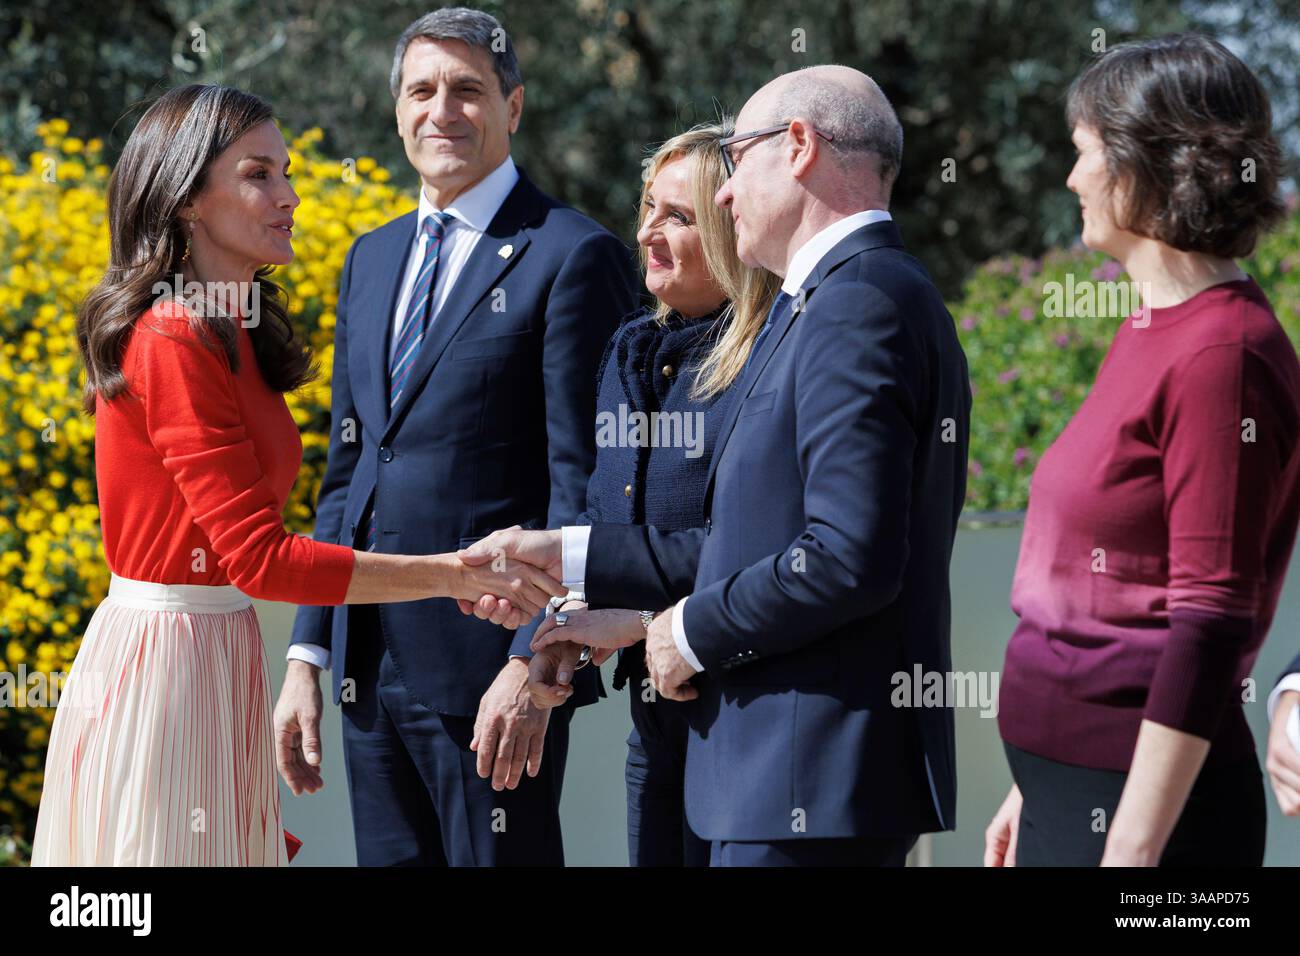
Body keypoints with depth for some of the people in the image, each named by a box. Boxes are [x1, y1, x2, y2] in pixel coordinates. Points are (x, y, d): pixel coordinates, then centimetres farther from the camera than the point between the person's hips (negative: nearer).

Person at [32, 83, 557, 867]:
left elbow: (248, 547, 9)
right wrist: (453, 577, -18)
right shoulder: (172, 344, -17)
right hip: (164, 660, -9)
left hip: (220, 659, 9)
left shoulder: (233, 336, 13)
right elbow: (261, 556, -20)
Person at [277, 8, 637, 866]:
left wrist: (537, 663, -18)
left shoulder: (572, 256, -6)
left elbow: (586, 486, -11)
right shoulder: (372, 259, 16)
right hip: (372, 659, 7)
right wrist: (308, 655, 12)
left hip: (490, 658, -7)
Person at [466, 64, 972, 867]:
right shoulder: (847, 297, 18)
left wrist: (695, 633, -10)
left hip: (816, 774, -10)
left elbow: (848, 558, -24)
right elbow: (757, 543, 19)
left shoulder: (859, 303, -15)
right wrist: (571, 559, 17)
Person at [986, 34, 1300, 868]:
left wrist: (1133, 845, -21)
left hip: (1148, 801, -9)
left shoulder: (1224, 354, -15)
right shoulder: (1147, 334, 13)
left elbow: (1212, 622, -19)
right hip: (1069, 789, 9)